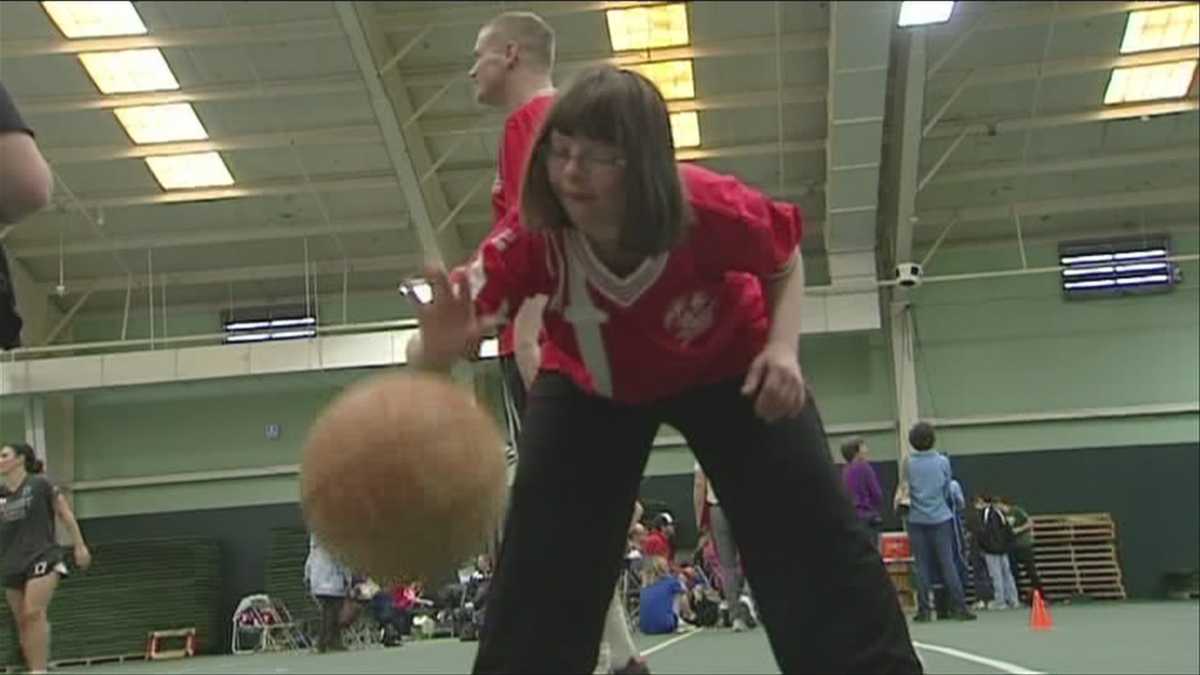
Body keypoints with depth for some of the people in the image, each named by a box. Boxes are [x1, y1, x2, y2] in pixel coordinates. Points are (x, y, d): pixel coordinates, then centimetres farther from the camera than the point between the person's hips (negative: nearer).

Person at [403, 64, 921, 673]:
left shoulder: (713, 209, -35)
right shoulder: (531, 237, -35)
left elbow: (785, 262, -10)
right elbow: (431, 350, -41)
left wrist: (783, 348, -28)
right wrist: (436, 347, -67)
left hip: (728, 366, 0)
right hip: (589, 383, 1)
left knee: (814, 537, -8)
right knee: (537, 557, -9)